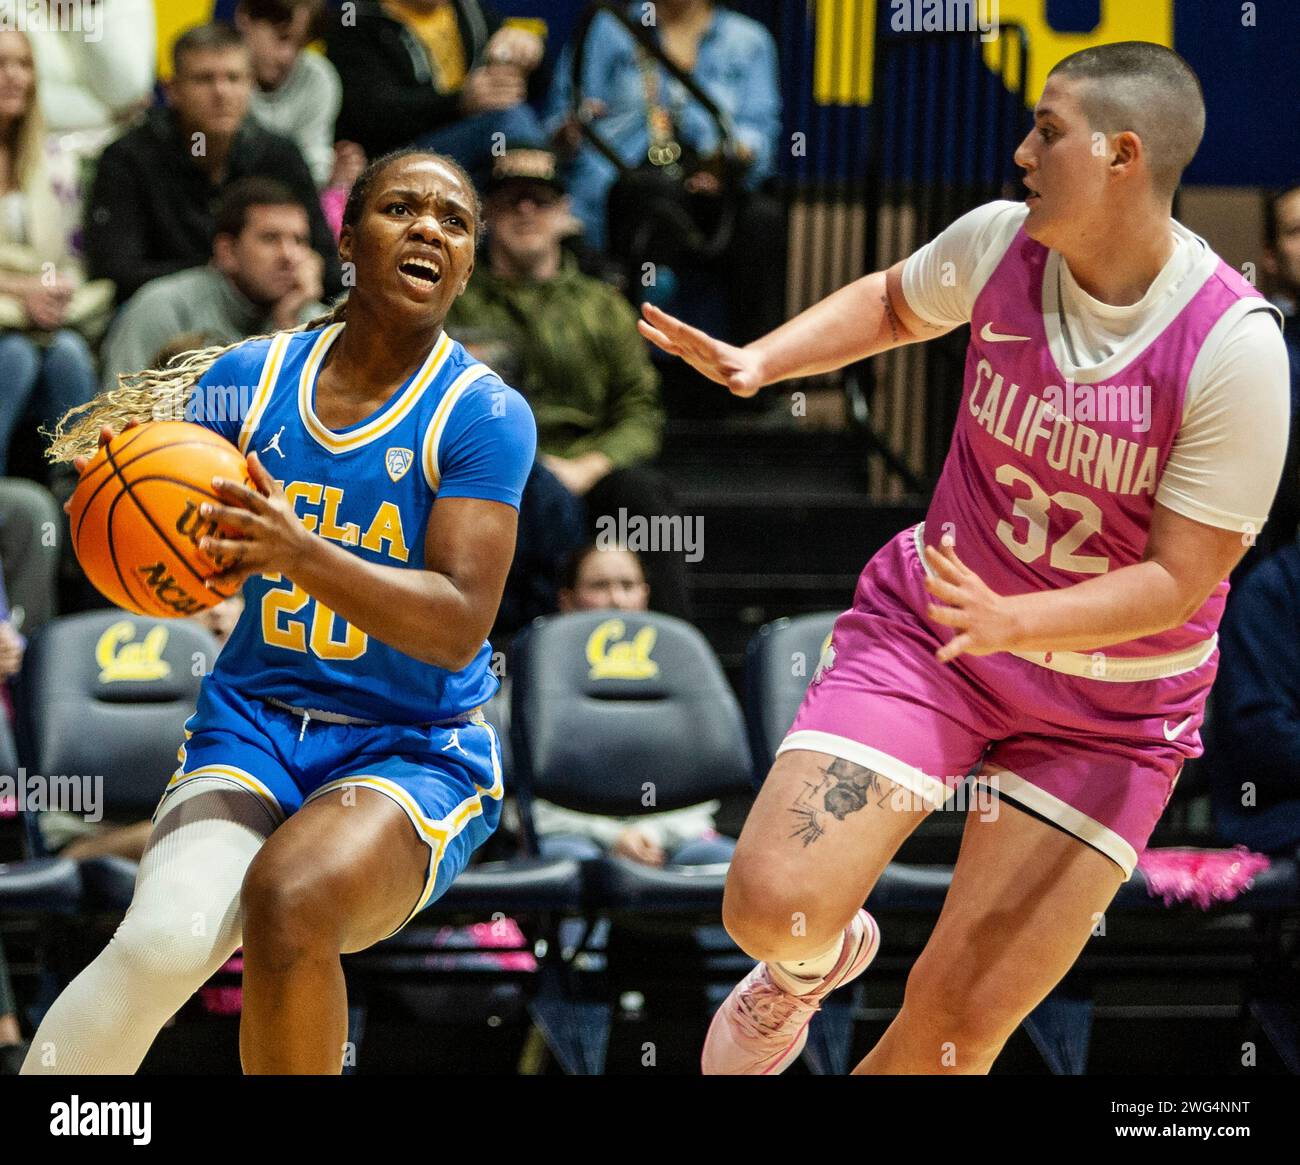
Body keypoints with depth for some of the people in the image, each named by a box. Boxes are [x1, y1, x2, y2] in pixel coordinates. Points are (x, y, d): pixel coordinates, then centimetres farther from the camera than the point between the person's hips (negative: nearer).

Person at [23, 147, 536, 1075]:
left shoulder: (483, 415, -6)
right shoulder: (255, 376, 5)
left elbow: (459, 628, -16)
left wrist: (300, 553, -31)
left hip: (414, 753, -2)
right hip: (253, 727, 3)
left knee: (286, 900, -35)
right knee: (165, 940, -28)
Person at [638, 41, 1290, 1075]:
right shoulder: (1000, 240, -9)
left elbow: (1180, 578, -20)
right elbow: (893, 304, 16)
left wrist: (1013, 619, -34)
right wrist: (757, 360, 0)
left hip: (1113, 708, -3)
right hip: (927, 631, 3)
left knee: (958, 1021, -4)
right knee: (773, 901, -15)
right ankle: (817, 959, 24)